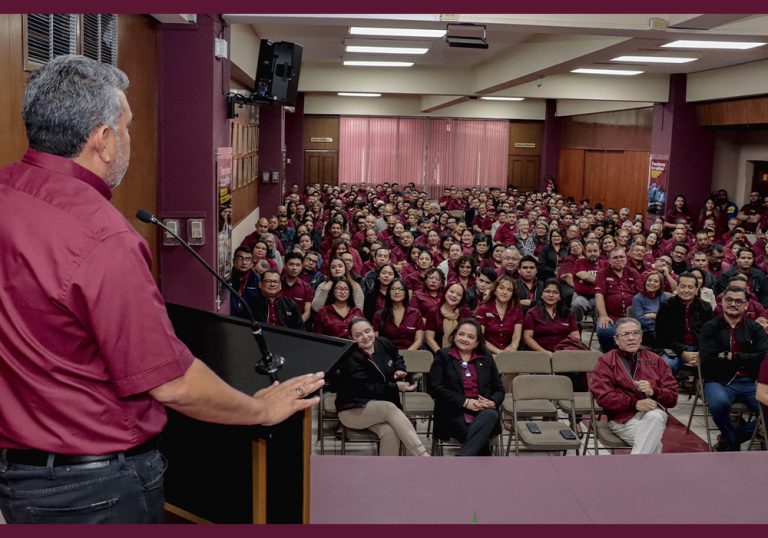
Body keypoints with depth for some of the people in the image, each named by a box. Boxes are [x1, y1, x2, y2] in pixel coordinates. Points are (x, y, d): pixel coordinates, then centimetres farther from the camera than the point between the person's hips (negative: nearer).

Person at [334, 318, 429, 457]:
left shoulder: (384, 344, 2)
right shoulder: (351, 359, -18)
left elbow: (398, 359, 23)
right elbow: (366, 389, -23)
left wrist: (400, 370, 0)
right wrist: (395, 387, -25)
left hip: (380, 411, 5)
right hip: (354, 410, -5)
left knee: (390, 431, -29)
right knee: (390, 408, -33)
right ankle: (423, 455, -34)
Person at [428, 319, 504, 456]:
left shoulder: (486, 358, 20)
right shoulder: (443, 356, 10)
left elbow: (499, 389, 20)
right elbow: (434, 387, -2)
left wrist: (492, 402, -6)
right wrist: (465, 402, -11)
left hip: (484, 411, 3)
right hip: (455, 412, -2)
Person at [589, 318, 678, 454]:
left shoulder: (655, 360, 20)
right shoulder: (606, 361, 11)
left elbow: (672, 397, 11)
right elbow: (602, 396, -4)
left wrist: (653, 392, -12)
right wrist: (635, 403, -17)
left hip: (654, 413, 2)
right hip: (623, 416, -2)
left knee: (654, 417, -36)